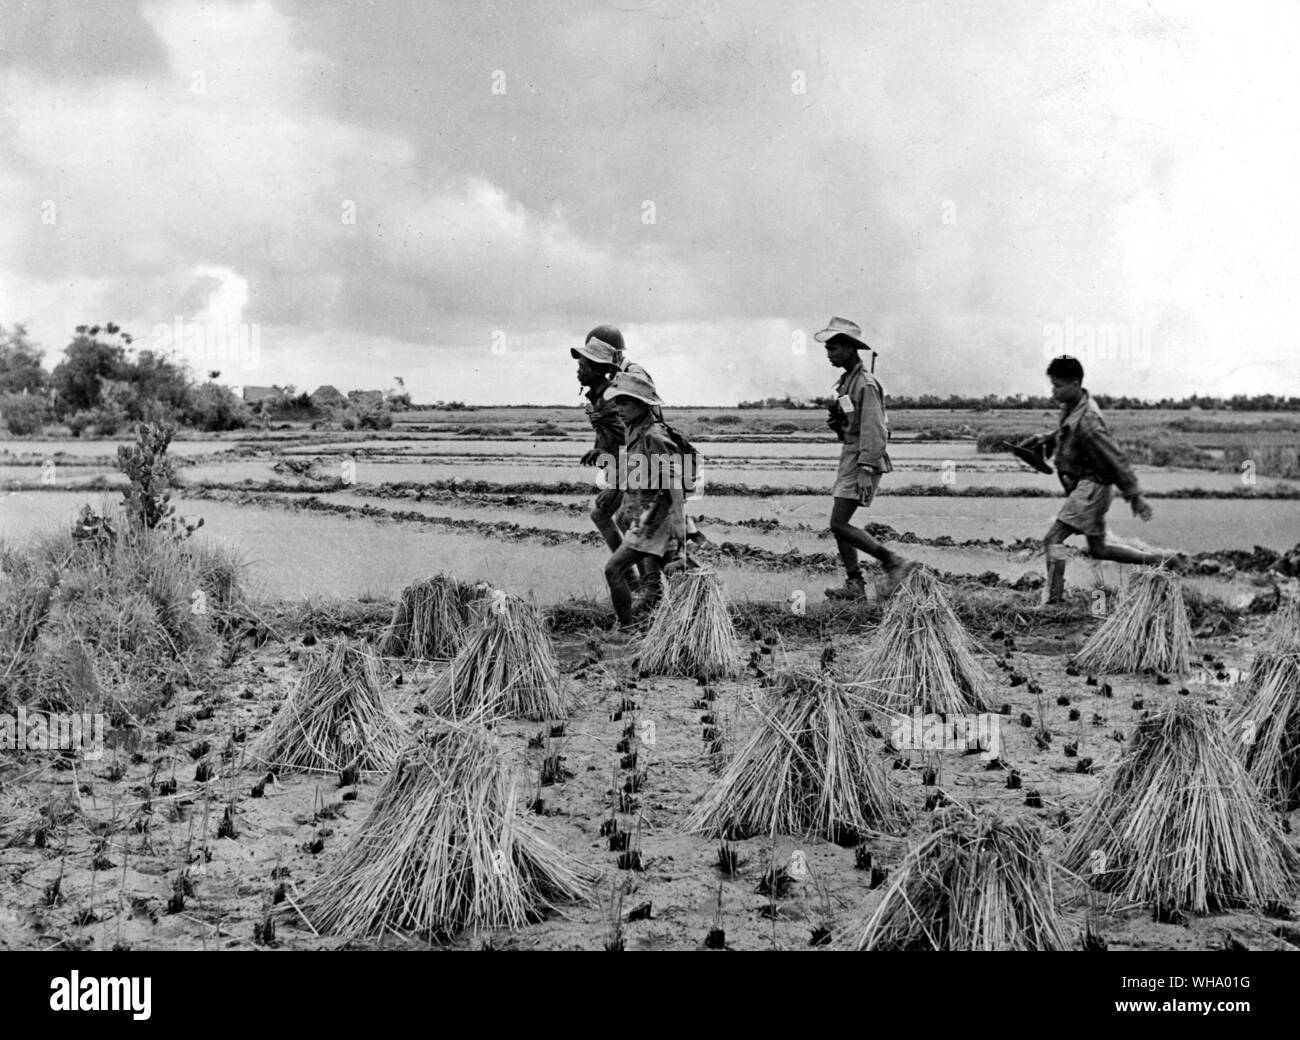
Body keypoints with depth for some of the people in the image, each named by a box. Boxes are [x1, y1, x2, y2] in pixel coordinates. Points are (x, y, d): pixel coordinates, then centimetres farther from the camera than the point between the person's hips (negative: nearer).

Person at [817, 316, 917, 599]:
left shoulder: (865, 384, -16)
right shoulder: (848, 380, 14)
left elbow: (874, 430, -22)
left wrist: (866, 472, -27)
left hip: (863, 460, -10)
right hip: (850, 458, 10)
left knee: (839, 525, -13)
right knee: (839, 524, 8)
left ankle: (894, 563, -10)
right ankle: (855, 584, 11)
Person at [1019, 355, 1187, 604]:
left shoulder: (1087, 421, -24)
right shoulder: (1071, 407, 4)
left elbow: (1116, 458, -20)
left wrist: (1135, 496, -16)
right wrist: (1042, 440, 7)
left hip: (1092, 484, -10)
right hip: (1085, 484, 10)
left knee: (1053, 539, -15)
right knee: (1099, 550, 18)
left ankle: (1053, 600, -16)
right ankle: (1164, 559, 26)